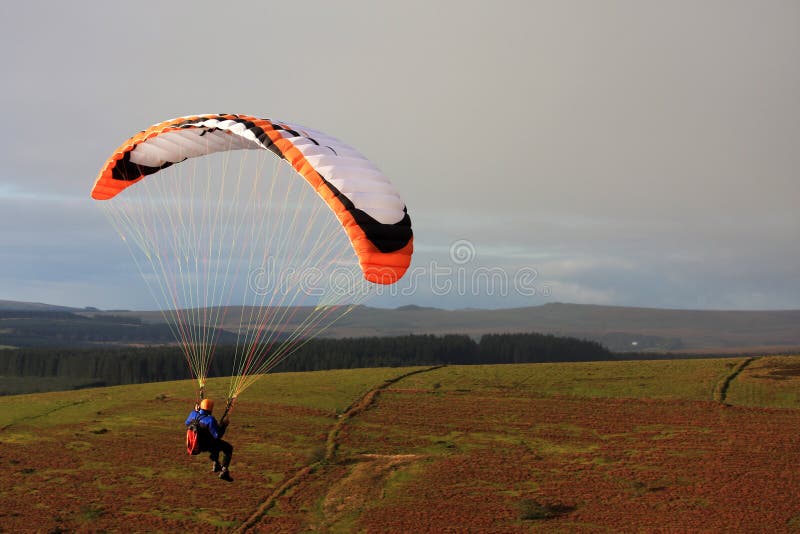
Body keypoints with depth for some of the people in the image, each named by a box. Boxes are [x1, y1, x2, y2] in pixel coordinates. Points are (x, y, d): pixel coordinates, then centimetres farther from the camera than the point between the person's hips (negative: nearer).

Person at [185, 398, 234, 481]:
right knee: (228, 448, 14)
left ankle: (215, 464, 40)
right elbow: (217, 435, -32)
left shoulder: (193, 414, -13)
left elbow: (187, 423, 10)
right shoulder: (210, 419, -33)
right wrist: (224, 425, -23)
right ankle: (224, 471, 4)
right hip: (208, 445, -7)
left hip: (196, 443, 7)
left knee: (216, 442, 38)